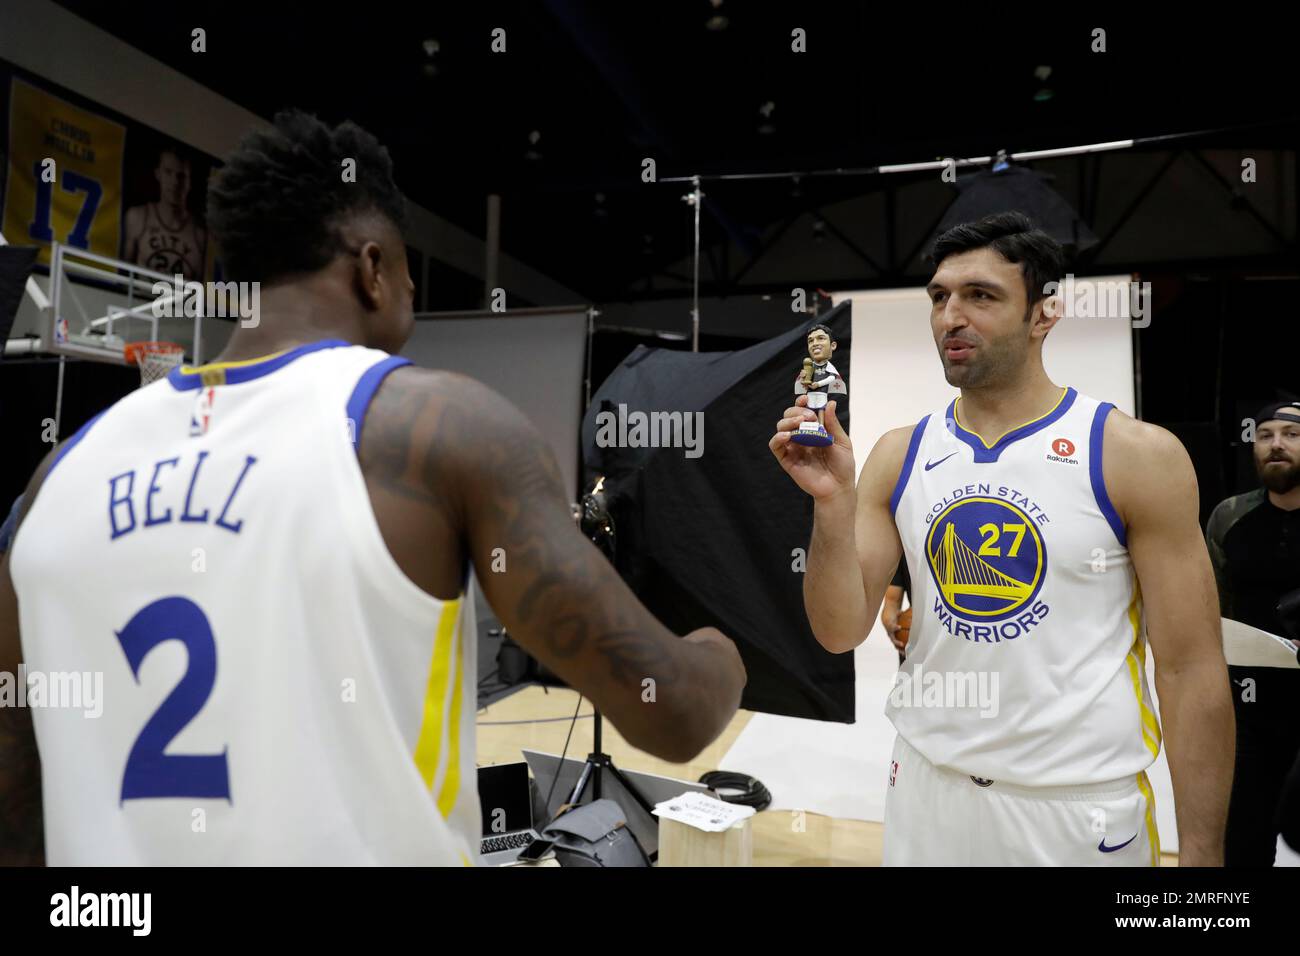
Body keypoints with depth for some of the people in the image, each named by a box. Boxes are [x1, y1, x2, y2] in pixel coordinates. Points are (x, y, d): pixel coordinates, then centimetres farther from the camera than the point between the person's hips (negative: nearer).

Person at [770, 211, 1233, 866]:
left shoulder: (1138, 455, -11)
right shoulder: (898, 456, -2)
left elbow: (1192, 671, -8)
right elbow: (840, 633, -5)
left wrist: (1201, 853, -7)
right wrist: (833, 503, -20)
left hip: (1079, 802, -2)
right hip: (925, 785, 3)